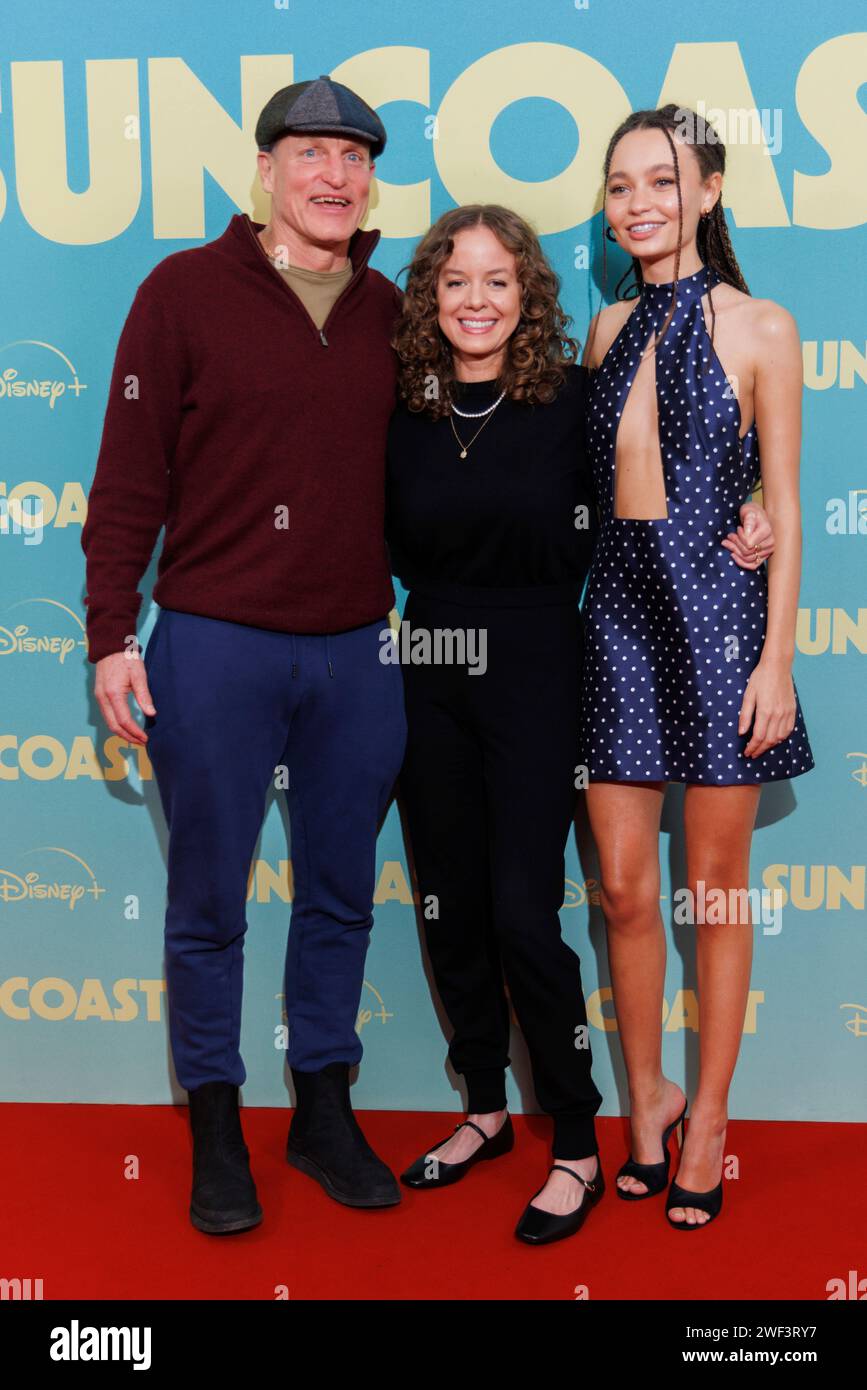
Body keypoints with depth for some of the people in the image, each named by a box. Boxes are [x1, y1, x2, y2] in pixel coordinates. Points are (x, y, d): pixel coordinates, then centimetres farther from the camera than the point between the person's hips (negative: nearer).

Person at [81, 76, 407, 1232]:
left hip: (355, 650, 4)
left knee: (341, 895, 12)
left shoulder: (390, 312, 9)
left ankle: (325, 1113, 27)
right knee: (208, 902, 6)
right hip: (215, 646, -3)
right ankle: (216, 1129, 21)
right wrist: (112, 634, -8)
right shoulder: (185, 291, -2)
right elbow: (129, 474, -4)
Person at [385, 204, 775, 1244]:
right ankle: (485, 1110, 31)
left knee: (524, 914, -6)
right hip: (430, 671, 4)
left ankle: (577, 1147, 12)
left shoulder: (571, 399, -7)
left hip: (534, 671, -4)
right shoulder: (404, 410, 2)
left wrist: (731, 541, -12)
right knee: (450, 908, 11)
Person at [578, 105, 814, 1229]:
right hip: (618, 608, 4)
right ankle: (646, 1093, 28)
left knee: (716, 890, 6)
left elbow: (784, 508, -3)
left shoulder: (760, 330, -2)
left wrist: (777, 658, -8)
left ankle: (710, 1117, 22)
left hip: (716, 608, -4)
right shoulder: (608, 331, 11)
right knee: (625, 888, 7)